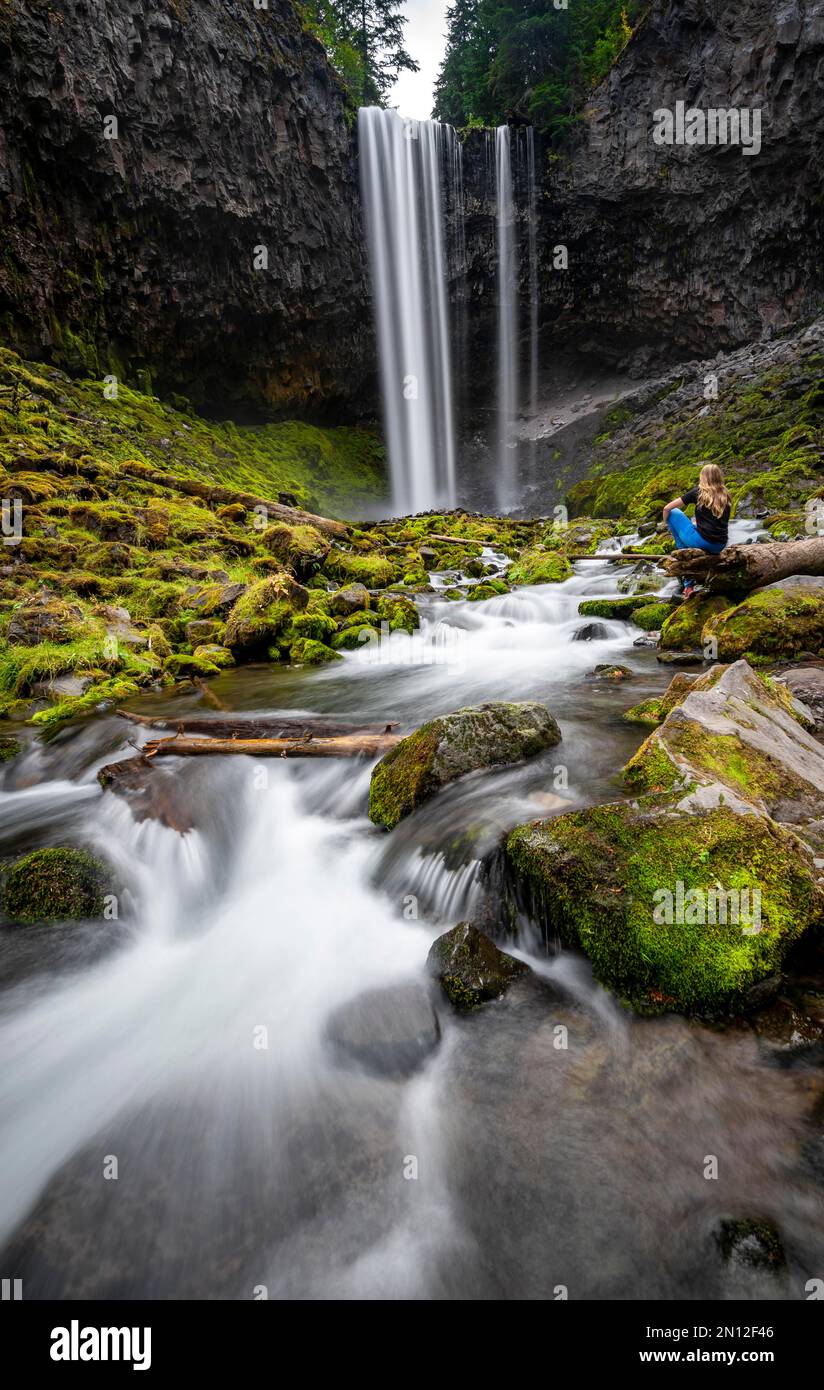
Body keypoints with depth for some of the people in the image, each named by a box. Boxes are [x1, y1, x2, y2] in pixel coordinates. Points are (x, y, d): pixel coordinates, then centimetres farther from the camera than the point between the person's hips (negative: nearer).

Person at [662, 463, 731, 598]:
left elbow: (667, 508, 5)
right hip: (719, 546, 6)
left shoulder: (698, 492, 2)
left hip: (701, 541, -6)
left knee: (673, 513, 13)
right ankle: (688, 586, 33)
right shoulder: (725, 496, 15)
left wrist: (667, 524, 23)